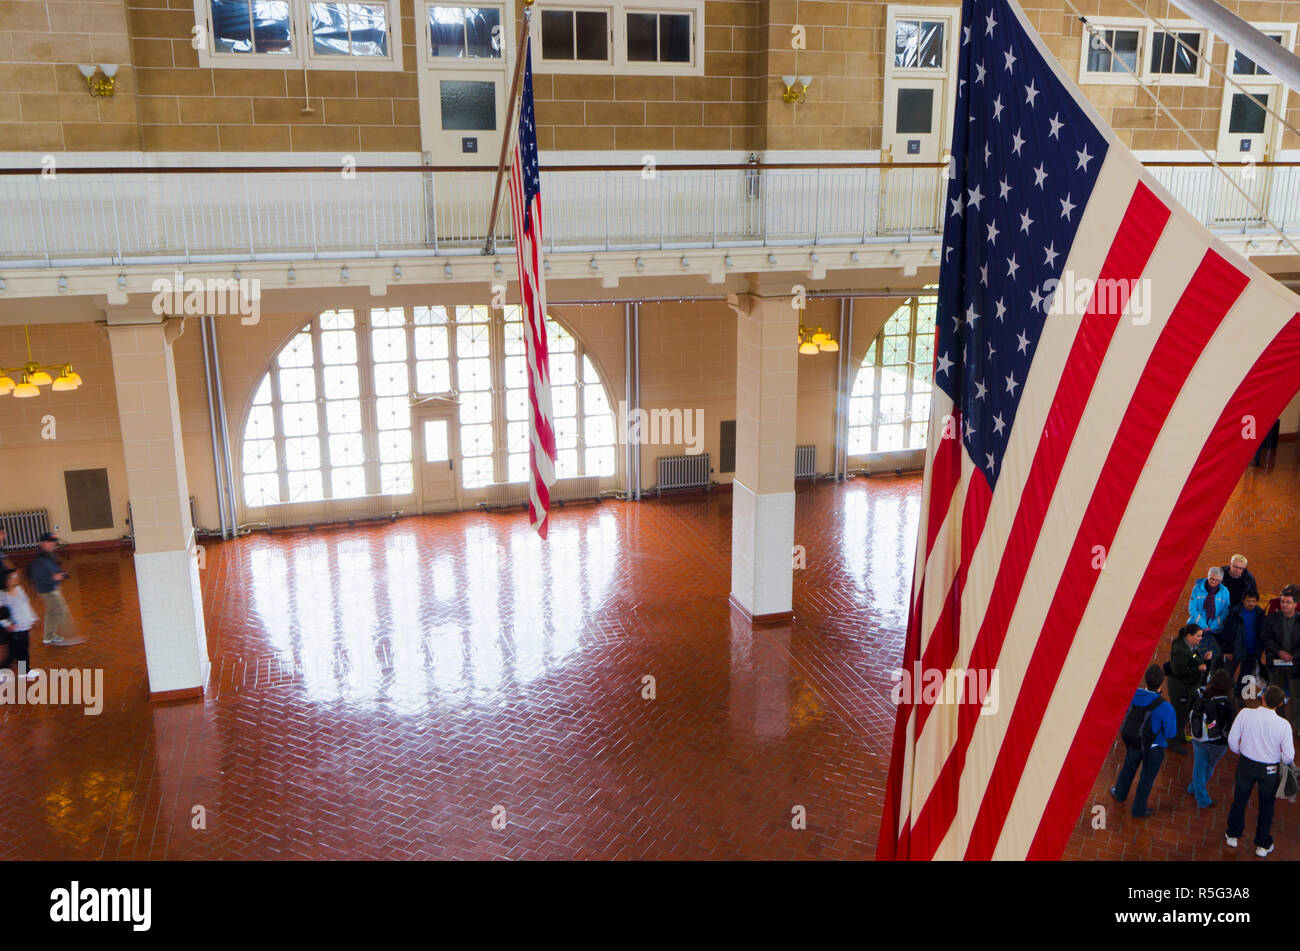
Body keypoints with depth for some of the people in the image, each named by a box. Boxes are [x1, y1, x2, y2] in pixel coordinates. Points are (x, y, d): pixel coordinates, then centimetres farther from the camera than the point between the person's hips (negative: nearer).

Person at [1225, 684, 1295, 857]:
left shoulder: (1245, 714, -20)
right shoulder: (1283, 725, -24)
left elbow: (1232, 739, -11)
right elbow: (1289, 756, -17)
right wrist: (1283, 760, 8)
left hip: (1246, 764, 1)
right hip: (1270, 770, -1)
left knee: (1239, 800, 23)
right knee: (1266, 806, 21)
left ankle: (1232, 835, 41)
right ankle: (1262, 845, 37)